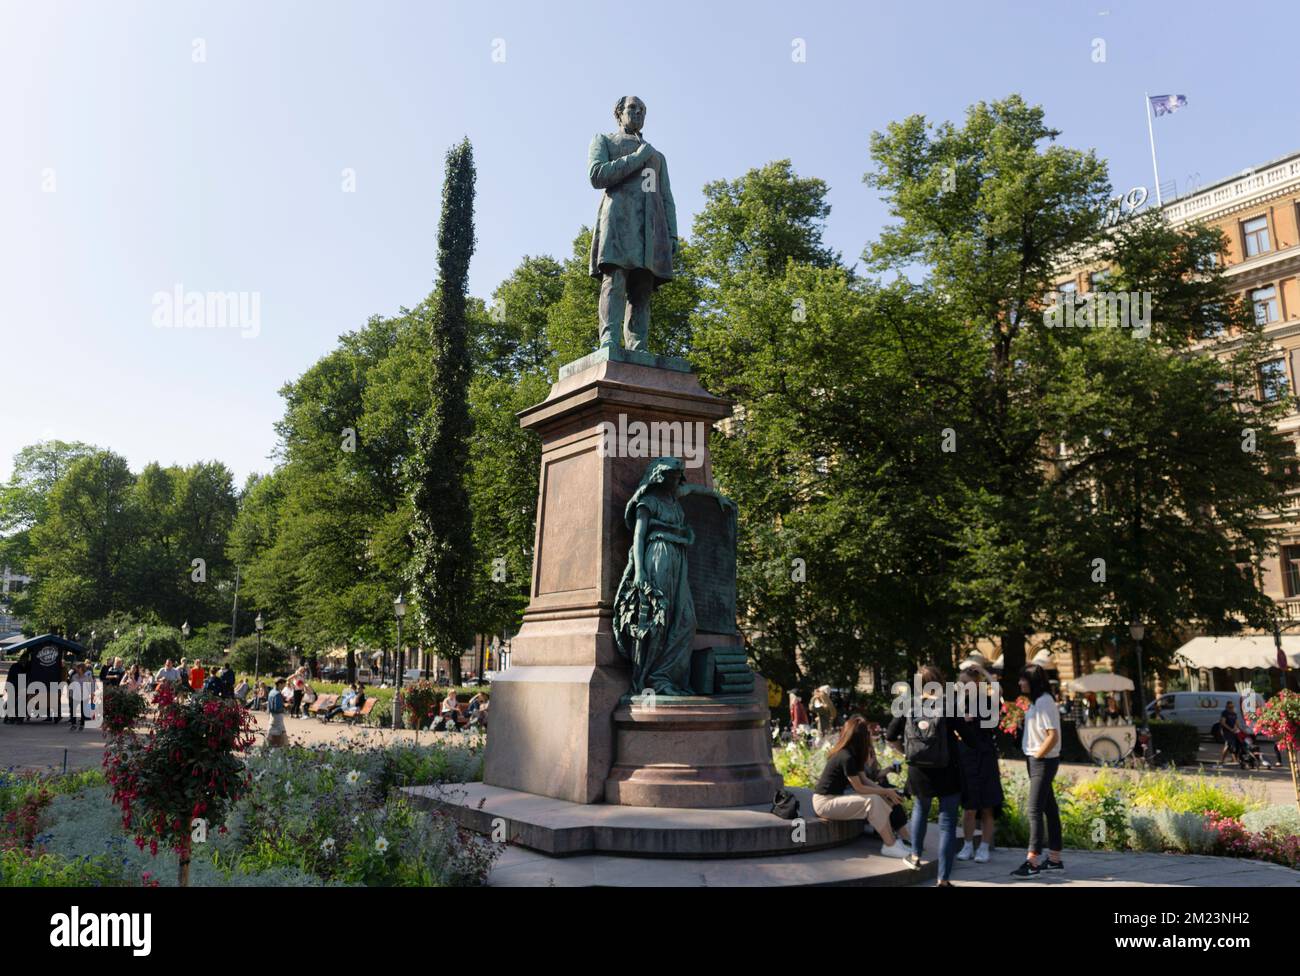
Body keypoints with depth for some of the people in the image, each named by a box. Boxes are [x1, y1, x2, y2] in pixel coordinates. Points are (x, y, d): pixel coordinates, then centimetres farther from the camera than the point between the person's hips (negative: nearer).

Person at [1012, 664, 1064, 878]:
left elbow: (1053, 736, -22)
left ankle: (1033, 862, -6)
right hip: (1036, 760, 10)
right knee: (1049, 808, 14)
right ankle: (1054, 859, 22)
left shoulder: (1044, 702, -17)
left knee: (1034, 810, -9)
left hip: (1044, 761, -10)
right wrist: (1032, 757, 9)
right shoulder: (1037, 702, 12)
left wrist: (1036, 756, -15)